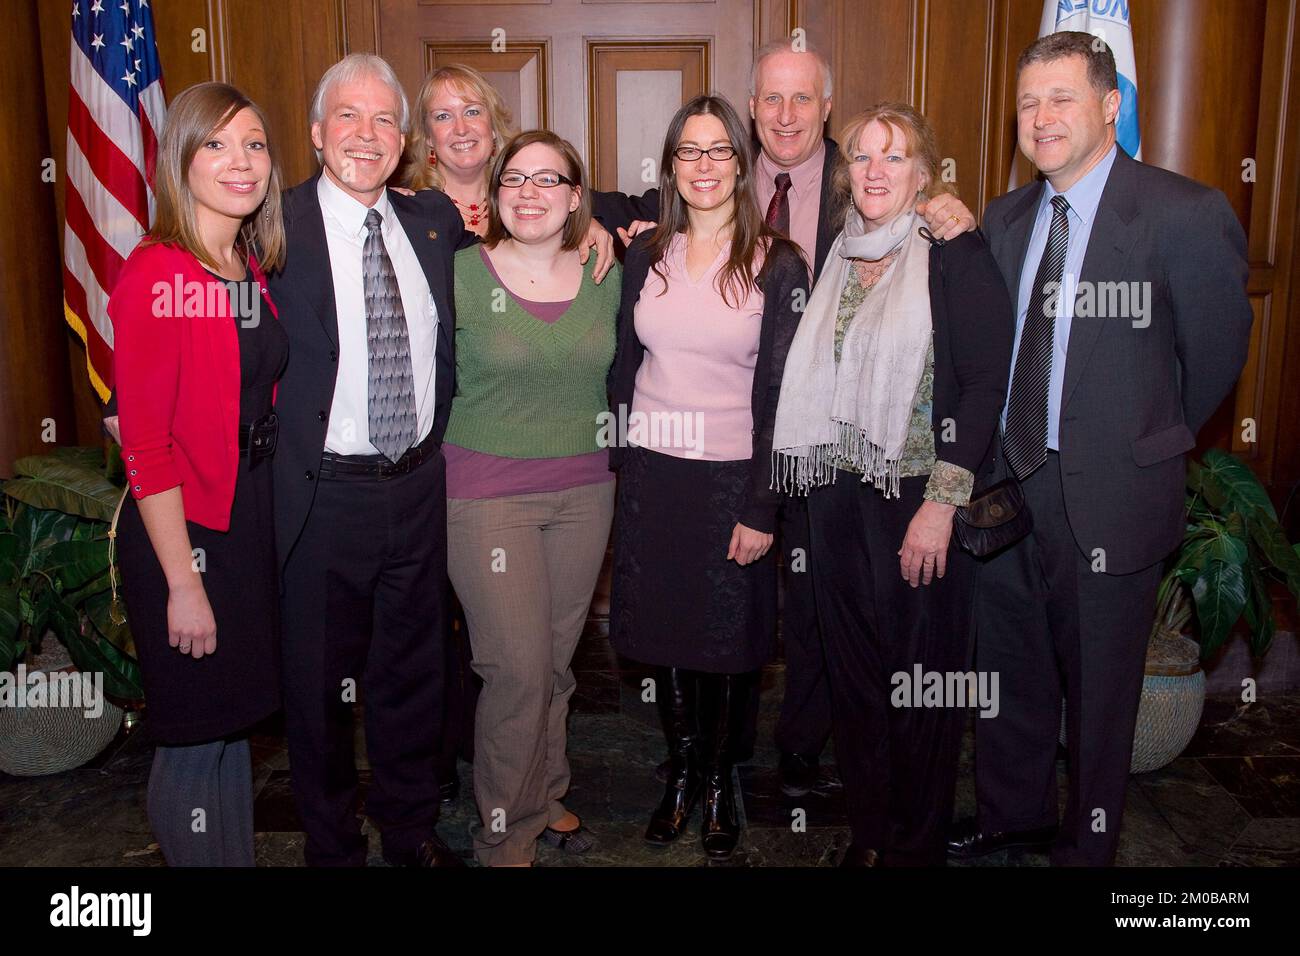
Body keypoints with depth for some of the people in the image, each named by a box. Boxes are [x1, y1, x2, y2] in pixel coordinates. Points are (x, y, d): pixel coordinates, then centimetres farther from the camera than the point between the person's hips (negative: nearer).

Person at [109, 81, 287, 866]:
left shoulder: (255, 270, 7)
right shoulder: (157, 277, -16)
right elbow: (145, 444, -18)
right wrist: (183, 584, -18)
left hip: (254, 518, 7)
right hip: (185, 531, -7)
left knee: (235, 719, 20)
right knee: (196, 737, 7)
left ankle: (241, 854, 37)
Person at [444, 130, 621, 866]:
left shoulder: (606, 277, 4)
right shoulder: (461, 272, -6)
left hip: (584, 491, 4)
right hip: (488, 494, -4)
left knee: (557, 661, 13)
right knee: (518, 669, -4)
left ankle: (544, 796, 35)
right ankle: (505, 837, 17)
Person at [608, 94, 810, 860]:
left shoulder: (777, 264, -5)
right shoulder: (646, 255, 7)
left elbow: (780, 393, -8)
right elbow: (625, 366, 9)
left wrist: (762, 509, -11)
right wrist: (617, 464, 3)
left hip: (731, 478, -3)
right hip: (651, 474, 3)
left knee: (729, 634, 7)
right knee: (663, 628, 11)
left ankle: (720, 781, 28)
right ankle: (680, 772, 31)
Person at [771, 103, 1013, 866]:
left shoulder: (957, 256, -7)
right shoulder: (837, 258, 11)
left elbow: (987, 384, -13)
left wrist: (942, 502, -17)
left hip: (921, 501, -6)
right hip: (839, 494, 6)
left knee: (921, 680, 6)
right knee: (854, 671, 14)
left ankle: (917, 846, 26)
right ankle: (868, 835, 31)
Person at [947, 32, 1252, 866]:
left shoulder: (1186, 215, -13)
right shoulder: (1005, 218, 6)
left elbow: (1216, 353, -4)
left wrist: (1148, 446, 7)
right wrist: (1008, 453, 3)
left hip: (1108, 498, -5)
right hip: (1010, 483, 5)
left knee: (1098, 686, 11)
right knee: (1009, 671, 20)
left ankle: (1086, 843, 34)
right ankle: (1011, 814, 42)